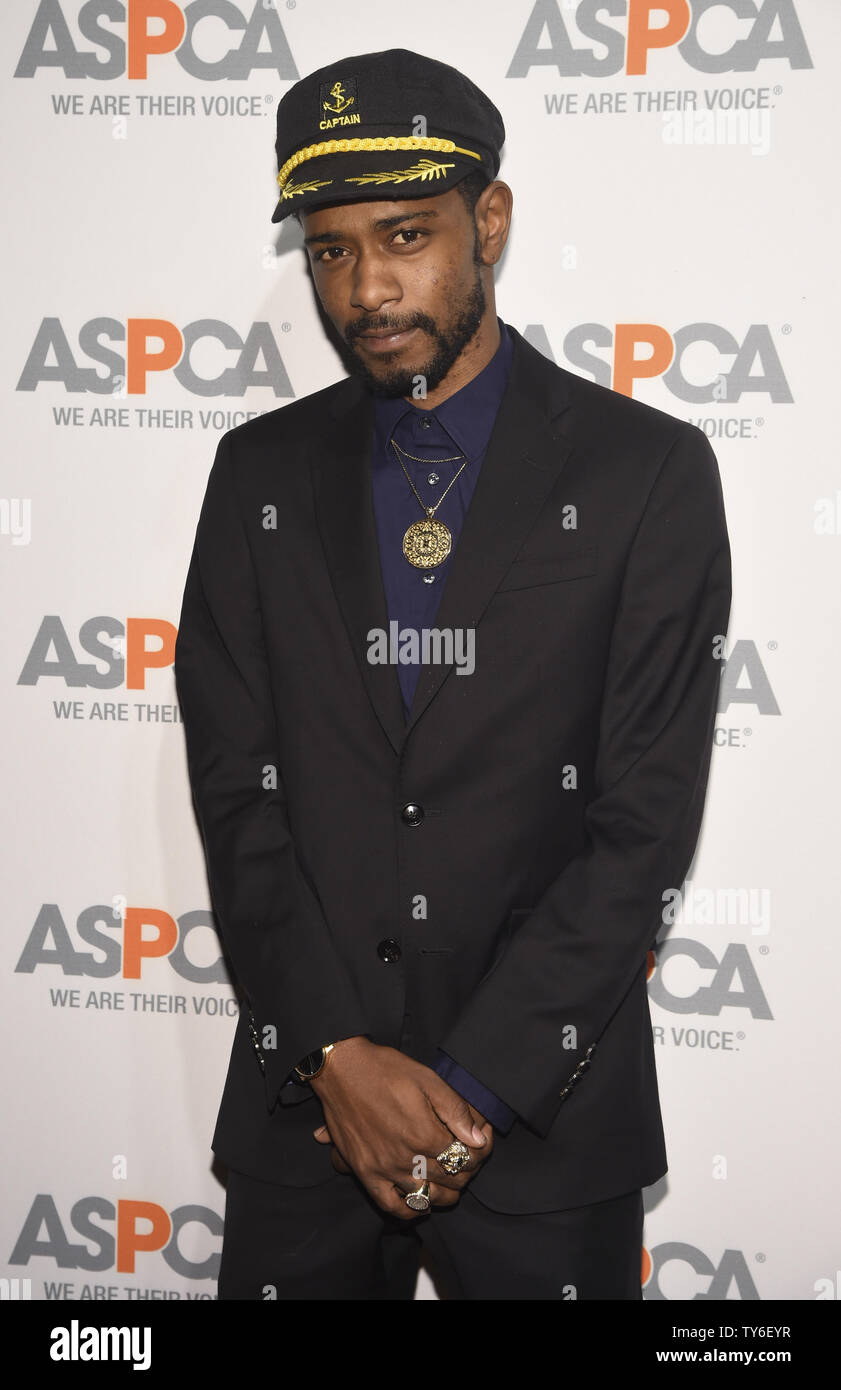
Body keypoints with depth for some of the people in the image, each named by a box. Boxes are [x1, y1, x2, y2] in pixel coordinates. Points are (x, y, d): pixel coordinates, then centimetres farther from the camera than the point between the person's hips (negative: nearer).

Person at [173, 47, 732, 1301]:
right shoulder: (262, 473, 5)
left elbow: (647, 820, -9)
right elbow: (235, 788, 0)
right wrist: (339, 1056, -10)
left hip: (544, 1105, -2)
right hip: (304, 1106, 2)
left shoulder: (648, 471, -4)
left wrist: (473, 1086, -13)